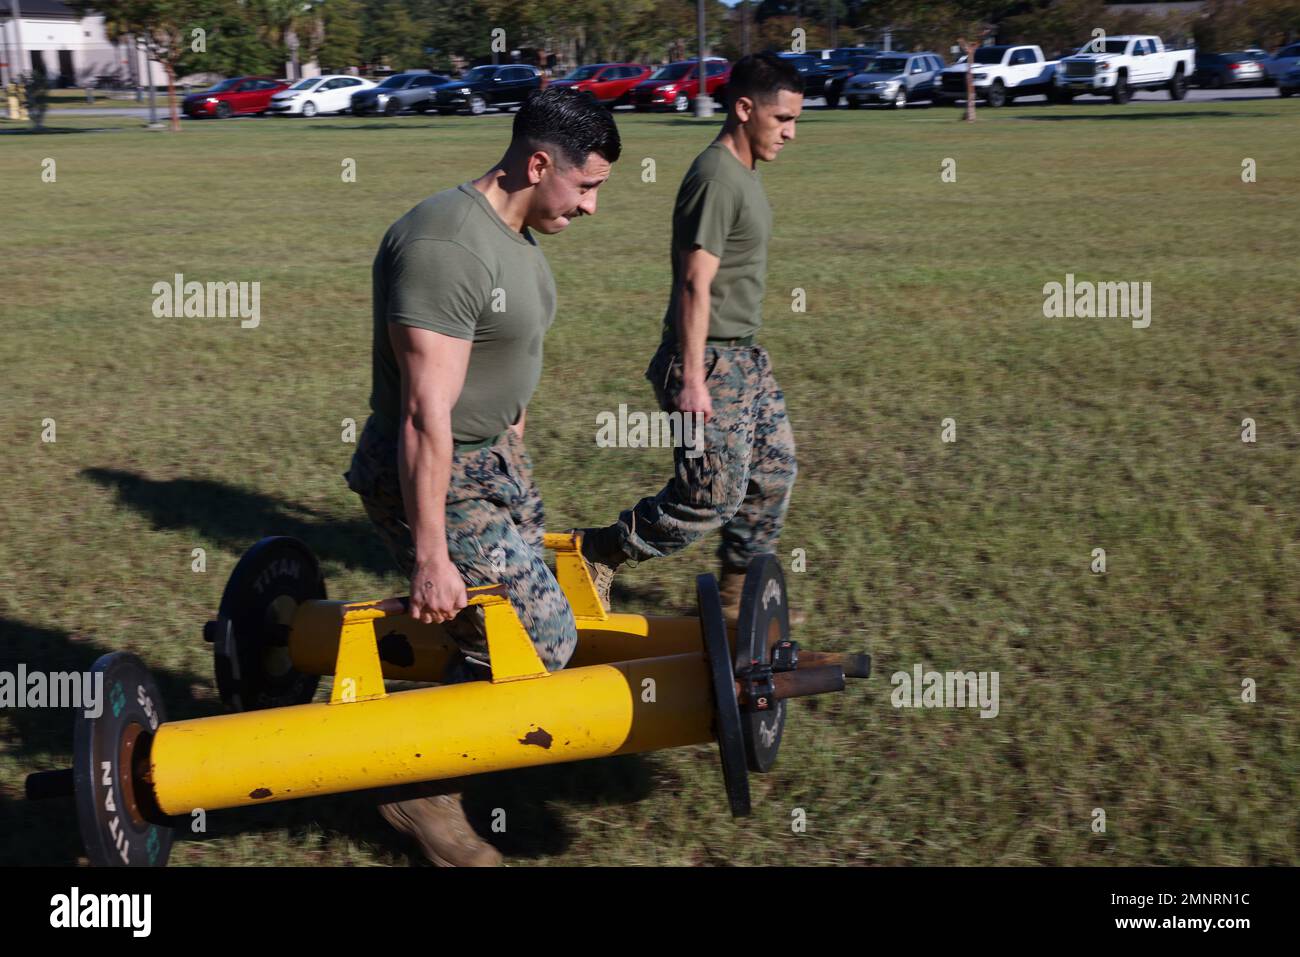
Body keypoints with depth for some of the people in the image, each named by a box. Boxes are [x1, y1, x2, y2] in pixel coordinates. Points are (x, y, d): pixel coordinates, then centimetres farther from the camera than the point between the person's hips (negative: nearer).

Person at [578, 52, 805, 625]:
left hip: (745, 359, 10)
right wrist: (693, 379, -24)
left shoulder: (743, 173, 13)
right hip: (710, 363, -10)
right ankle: (597, 555, 6)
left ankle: (738, 595, 25)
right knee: (713, 496, -8)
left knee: (773, 472, 13)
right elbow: (695, 285, -22)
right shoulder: (715, 179, -18)